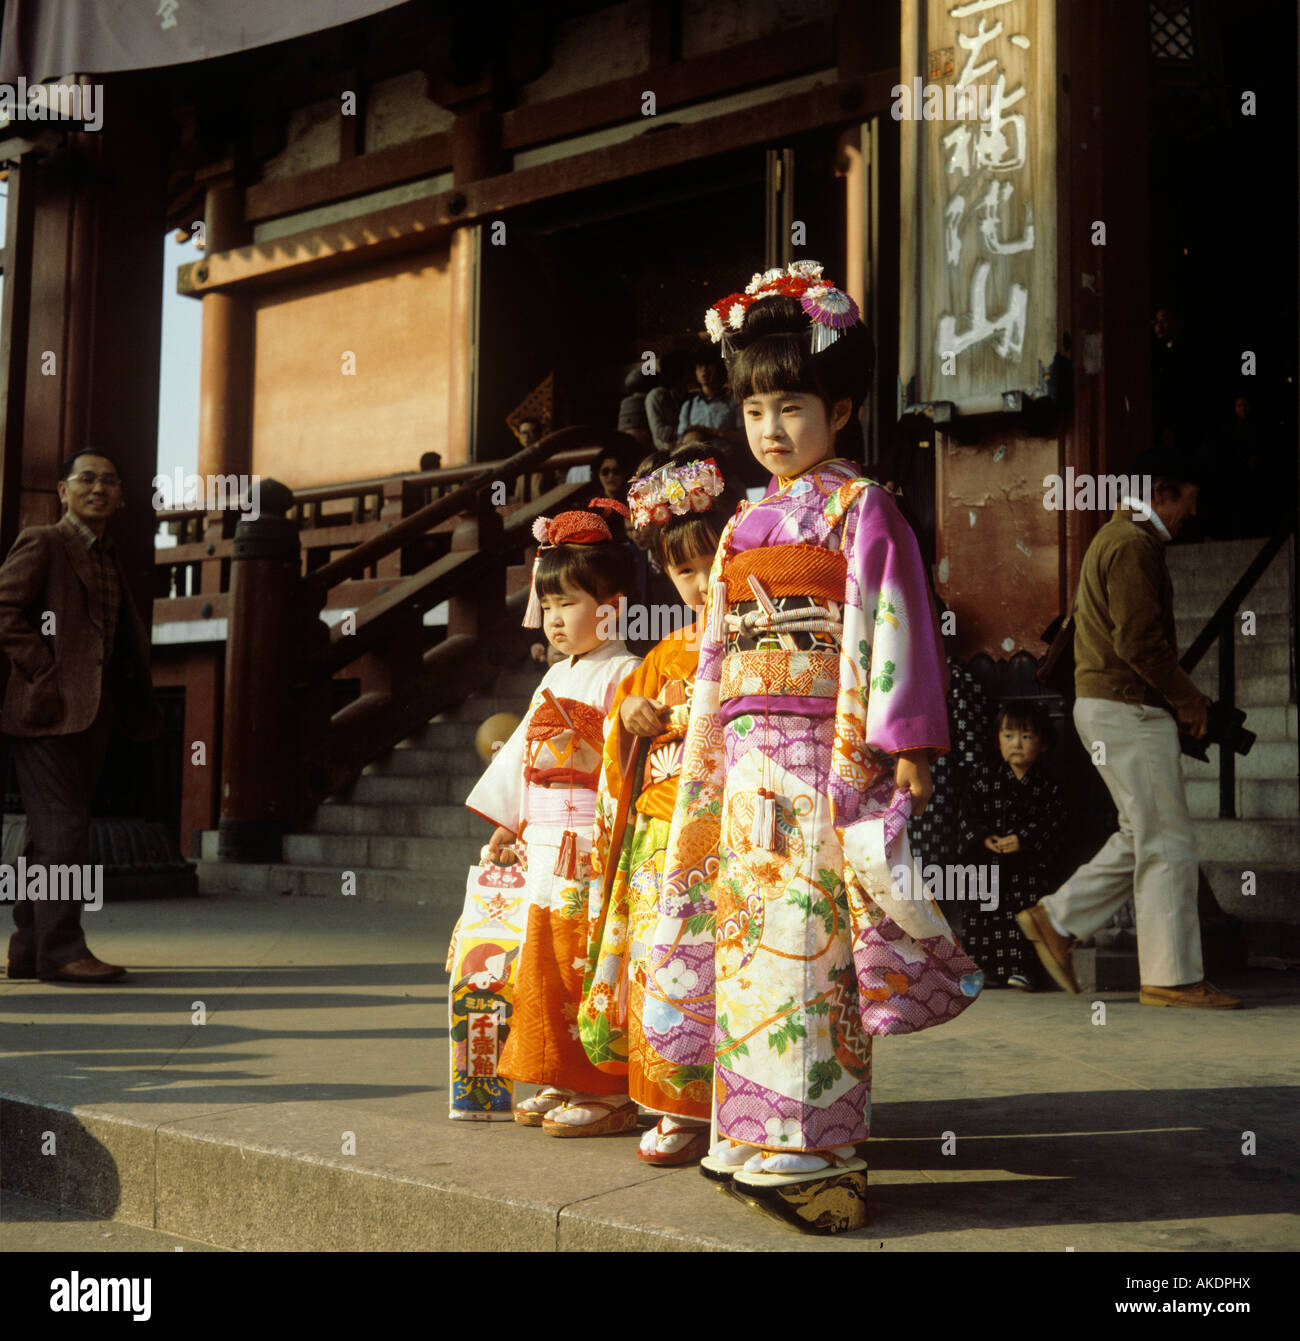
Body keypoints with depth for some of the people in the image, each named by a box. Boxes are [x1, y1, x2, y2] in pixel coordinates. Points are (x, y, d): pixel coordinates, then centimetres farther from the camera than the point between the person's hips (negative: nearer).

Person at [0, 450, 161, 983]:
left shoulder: (108, 560, 22)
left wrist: (136, 705, 13)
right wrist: (47, 674, -16)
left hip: (91, 713, 8)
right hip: (48, 710, -8)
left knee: (55, 833, 10)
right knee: (63, 829, -11)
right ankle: (61, 949, -8)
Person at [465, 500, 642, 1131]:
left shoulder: (623, 674, -7)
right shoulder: (555, 678, 19)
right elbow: (523, 750, 22)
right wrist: (508, 821, 21)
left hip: (593, 846, -8)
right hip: (547, 845, 9)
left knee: (589, 966, -5)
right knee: (546, 962, 12)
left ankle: (609, 1095, 4)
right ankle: (563, 1082, 23)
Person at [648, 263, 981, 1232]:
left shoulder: (860, 510, 0)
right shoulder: (745, 525, 18)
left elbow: (893, 627, -7)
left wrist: (908, 746, -12)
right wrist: (707, 747, 16)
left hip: (830, 752, -6)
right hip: (749, 758, 6)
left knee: (810, 938, -8)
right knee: (746, 931, 6)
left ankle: (811, 1147, 0)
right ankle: (756, 1137, 15)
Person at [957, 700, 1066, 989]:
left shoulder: (1047, 787, 2)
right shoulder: (986, 778, 6)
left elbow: (1052, 822, -6)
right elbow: (966, 812, 3)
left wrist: (1024, 840, -18)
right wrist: (983, 838, -12)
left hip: (1029, 866, -1)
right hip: (988, 862, 1)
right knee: (984, 917, 0)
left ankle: (1019, 969, 1)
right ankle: (988, 970, 8)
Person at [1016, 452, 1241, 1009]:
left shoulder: (1117, 539, 20)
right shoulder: (1132, 546, -13)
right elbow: (1138, 640, -22)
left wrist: (1180, 697, 15)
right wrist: (1187, 698, -10)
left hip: (1106, 704, 11)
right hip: (1127, 708, -11)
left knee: (1143, 836, 14)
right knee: (1168, 842, -5)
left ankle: (1058, 919, 16)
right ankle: (1172, 977, 1)